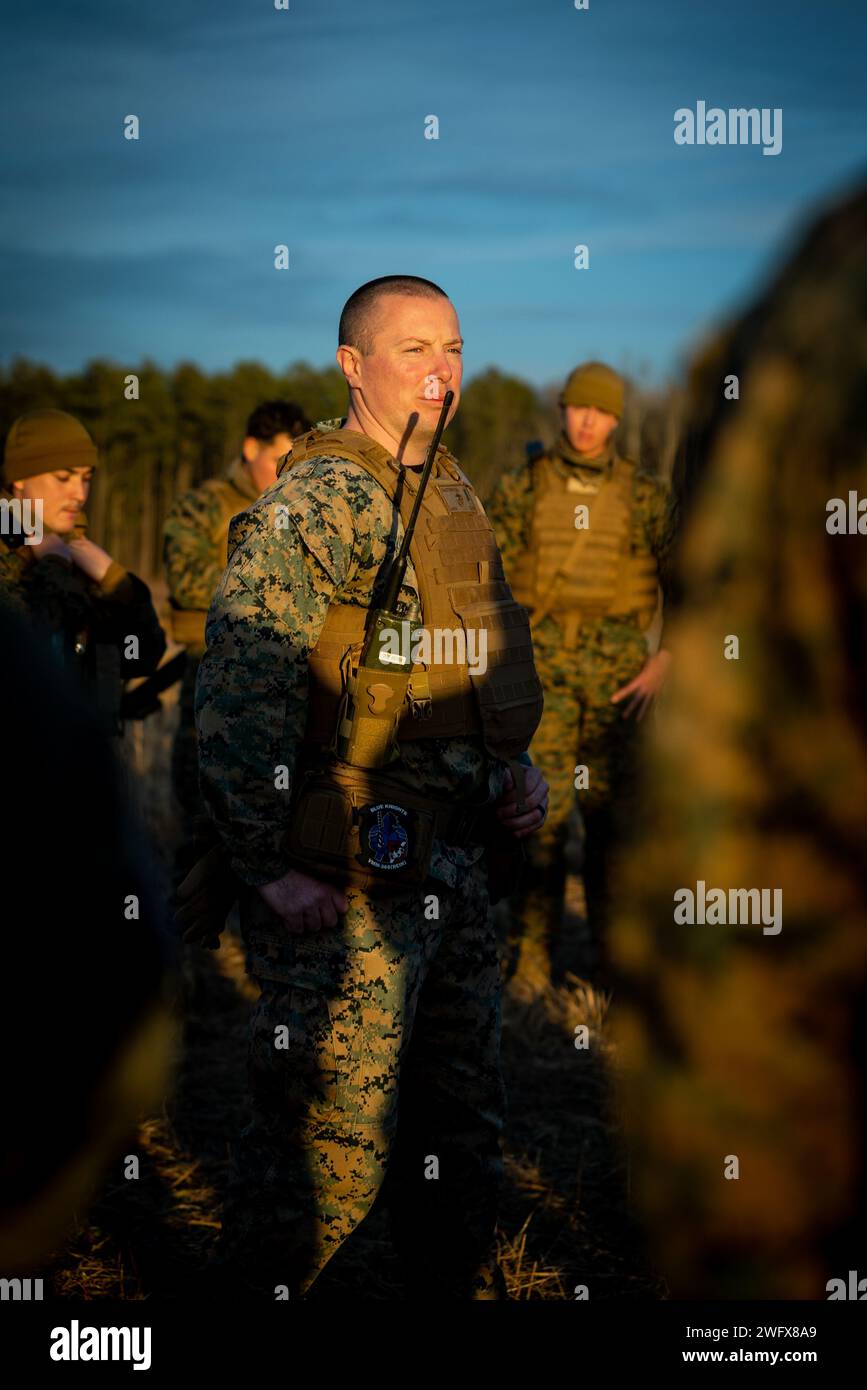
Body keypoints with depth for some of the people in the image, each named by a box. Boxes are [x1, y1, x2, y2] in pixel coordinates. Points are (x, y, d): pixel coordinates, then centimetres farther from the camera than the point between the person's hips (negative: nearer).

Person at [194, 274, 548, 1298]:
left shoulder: (452, 492, 14)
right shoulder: (320, 500, -14)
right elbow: (239, 687, -20)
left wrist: (514, 765, 13)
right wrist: (269, 869, -21)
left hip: (453, 860, 9)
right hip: (348, 877, -8)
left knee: (462, 1118, 19)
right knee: (330, 1138, -1)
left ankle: (457, 1282, 36)